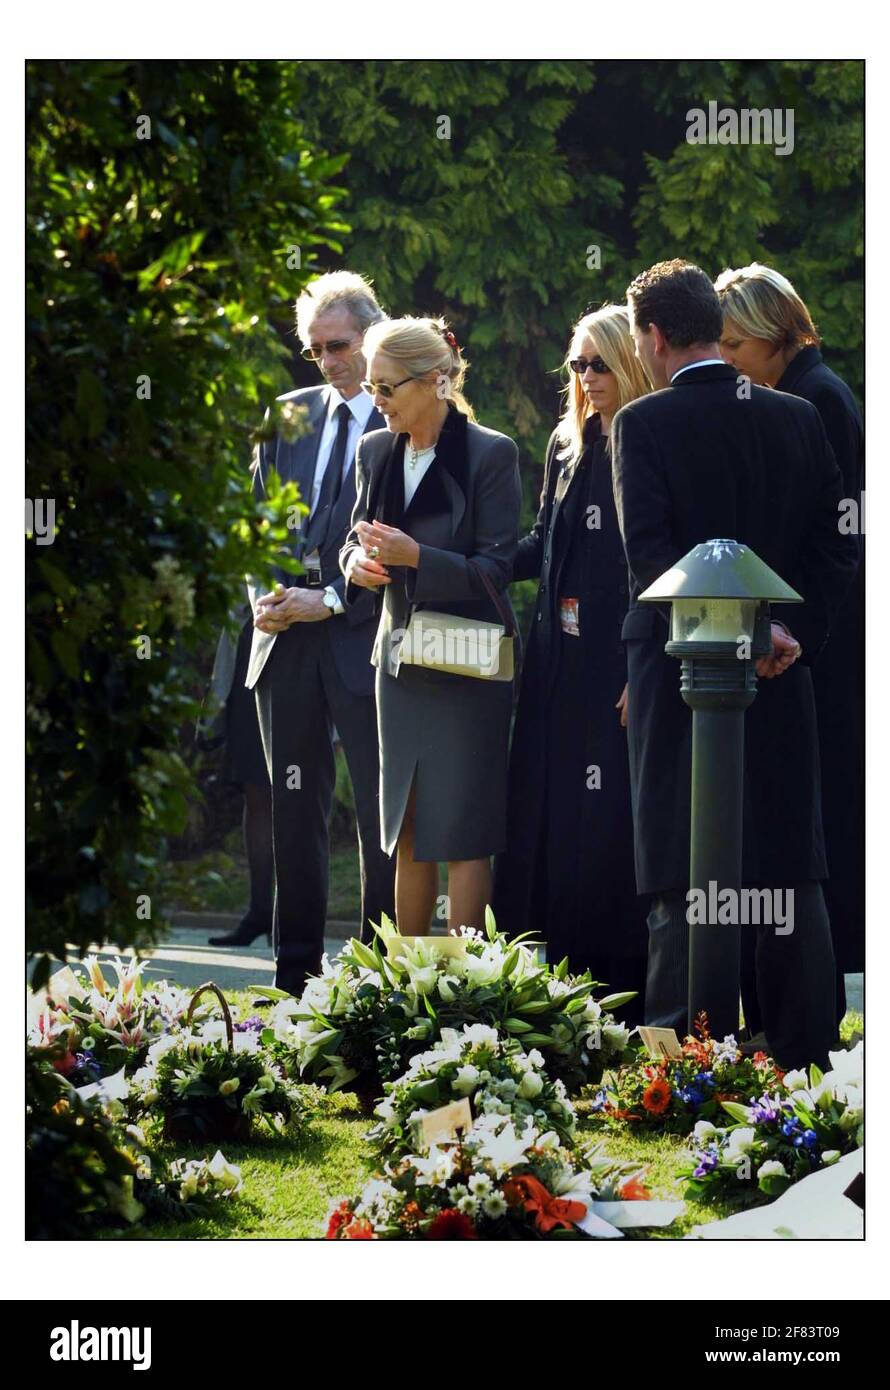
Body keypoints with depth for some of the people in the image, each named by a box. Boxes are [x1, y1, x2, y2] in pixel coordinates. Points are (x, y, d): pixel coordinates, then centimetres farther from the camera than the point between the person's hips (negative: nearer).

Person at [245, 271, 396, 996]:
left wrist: (332, 601, -13)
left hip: (364, 638, -5)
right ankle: (296, 972, 13)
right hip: (286, 640, 5)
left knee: (381, 813, -3)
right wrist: (265, 596, 0)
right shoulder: (288, 416, 14)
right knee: (295, 808, 8)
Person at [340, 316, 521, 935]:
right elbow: (356, 541, 17)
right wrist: (358, 562, -7)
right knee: (407, 837, 9)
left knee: (463, 836, -6)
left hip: (469, 668, -6)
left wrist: (416, 557, -23)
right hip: (400, 660, 6)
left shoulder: (491, 454, -10)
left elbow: (496, 568, -11)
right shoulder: (376, 453, 9)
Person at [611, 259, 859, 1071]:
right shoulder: (798, 421, 5)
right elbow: (836, 548, 3)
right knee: (792, 877, 9)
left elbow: (649, 555, -16)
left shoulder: (644, 424, -7)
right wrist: (793, 636, -1)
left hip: (679, 675, -4)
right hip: (783, 677, 4)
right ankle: (806, 1062, 9)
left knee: (681, 882, -1)